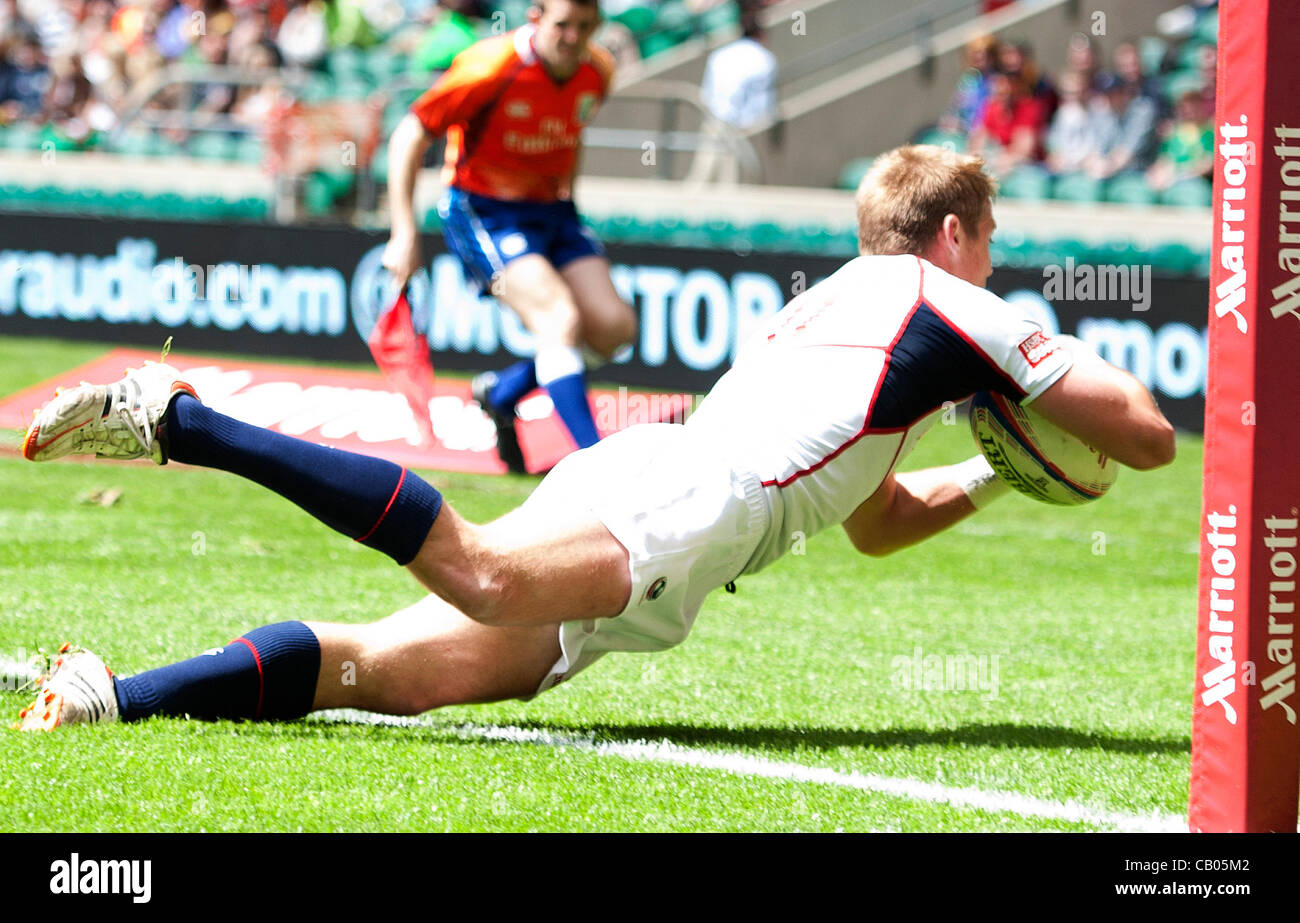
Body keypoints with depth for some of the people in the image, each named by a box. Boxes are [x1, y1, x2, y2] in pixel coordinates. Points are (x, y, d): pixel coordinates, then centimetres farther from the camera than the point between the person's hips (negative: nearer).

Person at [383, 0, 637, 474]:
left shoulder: (597, 71, -4)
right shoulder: (491, 68, -22)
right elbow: (409, 136, -15)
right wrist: (404, 233, -18)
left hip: (551, 208, 7)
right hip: (481, 208, -7)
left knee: (613, 326, -8)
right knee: (561, 317, -26)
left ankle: (502, 393, 16)